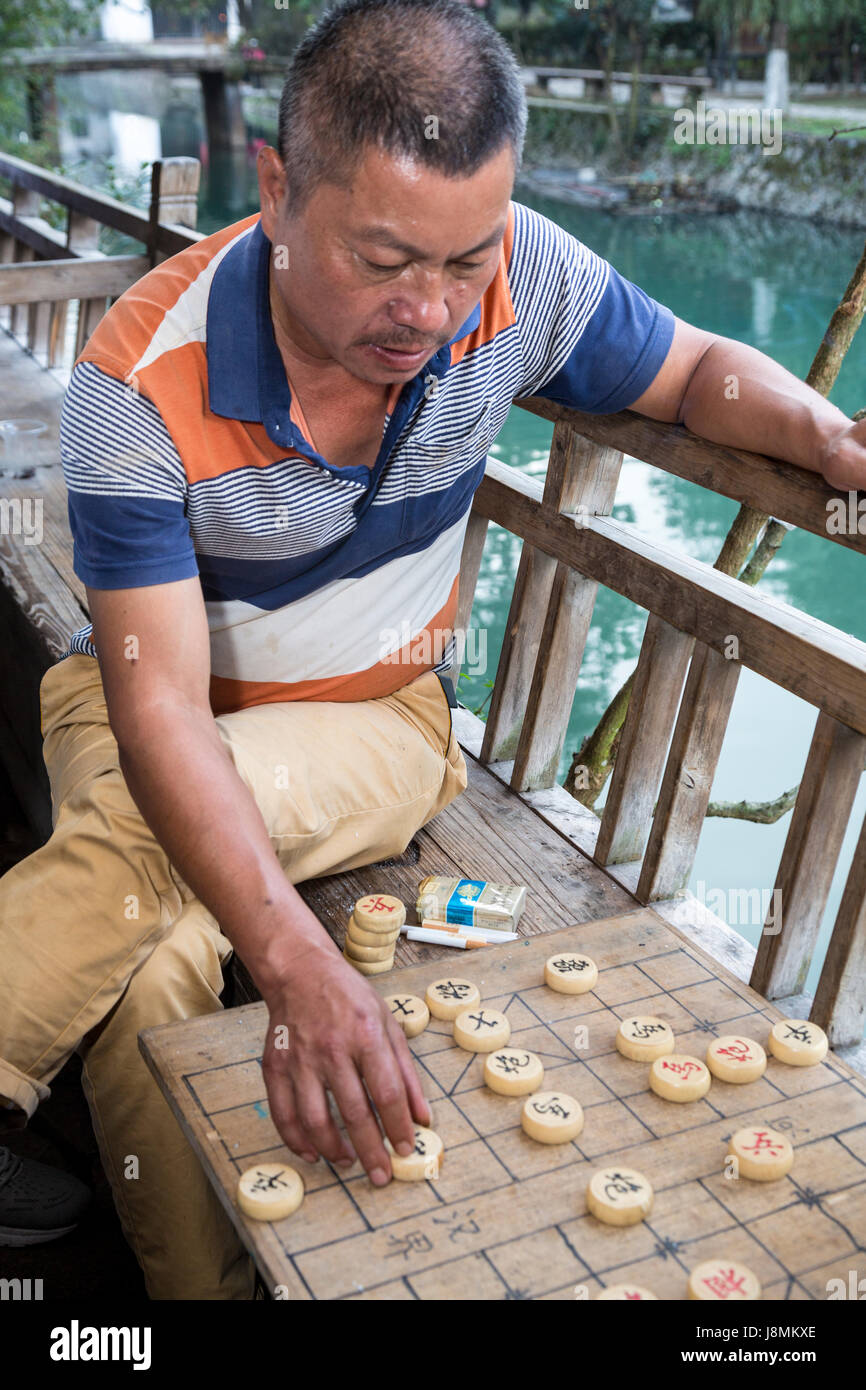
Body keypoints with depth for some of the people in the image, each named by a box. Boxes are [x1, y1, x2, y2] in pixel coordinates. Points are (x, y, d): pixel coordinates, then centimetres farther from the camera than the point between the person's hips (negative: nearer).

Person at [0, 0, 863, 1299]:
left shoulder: (523, 277, -18)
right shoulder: (143, 379, -27)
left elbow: (700, 369, 2)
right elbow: (159, 704, -31)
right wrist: (302, 971, -45)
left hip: (380, 714, 1)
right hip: (152, 702, 0)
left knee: (139, 846, -31)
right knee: (153, 969, -30)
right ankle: (201, 1285, -7)